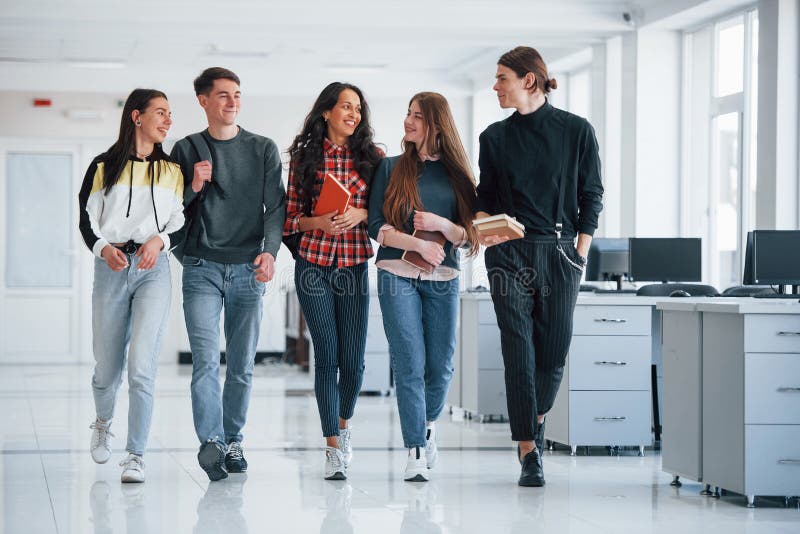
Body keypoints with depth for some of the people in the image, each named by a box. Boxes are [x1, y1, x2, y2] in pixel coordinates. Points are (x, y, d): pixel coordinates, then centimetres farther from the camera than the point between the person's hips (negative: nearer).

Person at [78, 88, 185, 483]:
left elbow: (182, 225, 10)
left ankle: (136, 457, -11)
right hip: (111, 269, 0)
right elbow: (86, 220, 4)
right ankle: (103, 424, 40)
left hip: (154, 269, 0)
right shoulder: (103, 167, 7)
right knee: (107, 366, 7)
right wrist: (104, 248, -16)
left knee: (142, 364, -14)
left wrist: (160, 240, -12)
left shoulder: (172, 170, 12)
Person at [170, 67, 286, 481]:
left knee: (242, 365, 4)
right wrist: (194, 188, -8)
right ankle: (211, 441, -19)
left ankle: (233, 441, 13)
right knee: (206, 359, -13)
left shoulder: (263, 150, 10)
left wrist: (270, 250, -12)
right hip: (202, 268, -1)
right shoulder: (187, 149, 9)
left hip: (247, 269, 1)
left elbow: (275, 206, 4)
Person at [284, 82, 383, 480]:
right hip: (314, 264, -1)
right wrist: (318, 222, -11)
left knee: (353, 358, 0)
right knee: (327, 355, -5)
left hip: (354, 265, 1)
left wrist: (361, 214, -11)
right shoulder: (304, 157, 5)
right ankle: (333, 446, 1)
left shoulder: (371, 157, 6)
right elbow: (290, 217, 7)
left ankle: (343, 424, 28)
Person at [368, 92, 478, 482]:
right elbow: (377, 227, 0)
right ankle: (416, 451, -6)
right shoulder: (391, 169, 6)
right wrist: (418, 244, -13)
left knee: (440, 365, 7)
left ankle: (428, 423, 35)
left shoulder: (455, 174, 9)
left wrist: (442, 224, -12)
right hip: (398, 274, -2)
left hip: (443, 279, 2)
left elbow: (468, 236, 8)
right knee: (409, 363, -9)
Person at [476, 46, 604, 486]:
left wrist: (581, 252, -1)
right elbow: (485, 197, 14)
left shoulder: (576, 131, 3)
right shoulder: (495, 137, 9)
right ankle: (529, 452, -7)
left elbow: (591, 195, 5)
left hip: (559, 251, -1)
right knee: (518, 349, -8)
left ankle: (537, 418, 32)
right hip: (509, 252, 1)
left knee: (554, 351, 2)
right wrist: (484, 224, -8)